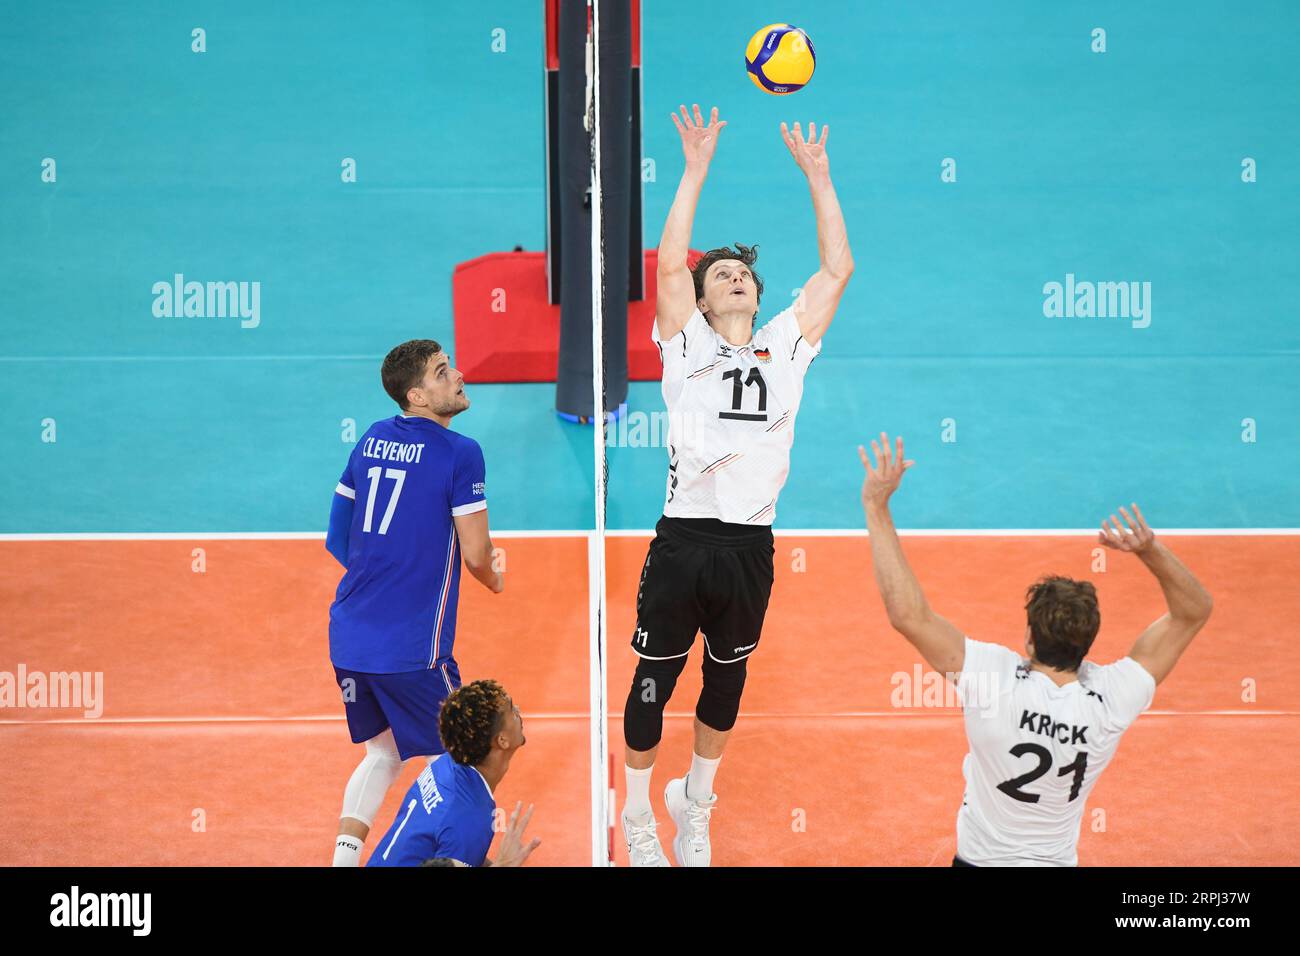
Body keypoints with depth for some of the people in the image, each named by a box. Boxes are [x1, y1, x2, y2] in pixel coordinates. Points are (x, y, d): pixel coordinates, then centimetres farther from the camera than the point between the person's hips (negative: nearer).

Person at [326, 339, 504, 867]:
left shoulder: (371, 439, 9)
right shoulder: (460, 453, -11)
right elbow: (475, 553, -10)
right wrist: (493, 581, 12)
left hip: (347, 638, 7)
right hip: (411, 646, -7)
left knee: (383, 753, 20)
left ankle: (343, 856, 8)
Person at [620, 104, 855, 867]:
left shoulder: (785, 348, 11)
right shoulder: (687, 346, 4)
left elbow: (838, 269, 8)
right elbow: (670, 263, -9)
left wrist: (817, 176, 5)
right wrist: (697, 169, -9)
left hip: (751, 544, 3)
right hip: (684, 537, -3)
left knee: (727, 681, 16)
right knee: (655, 680, 5)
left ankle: (695, 804, 35)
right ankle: (638, 815, 21)